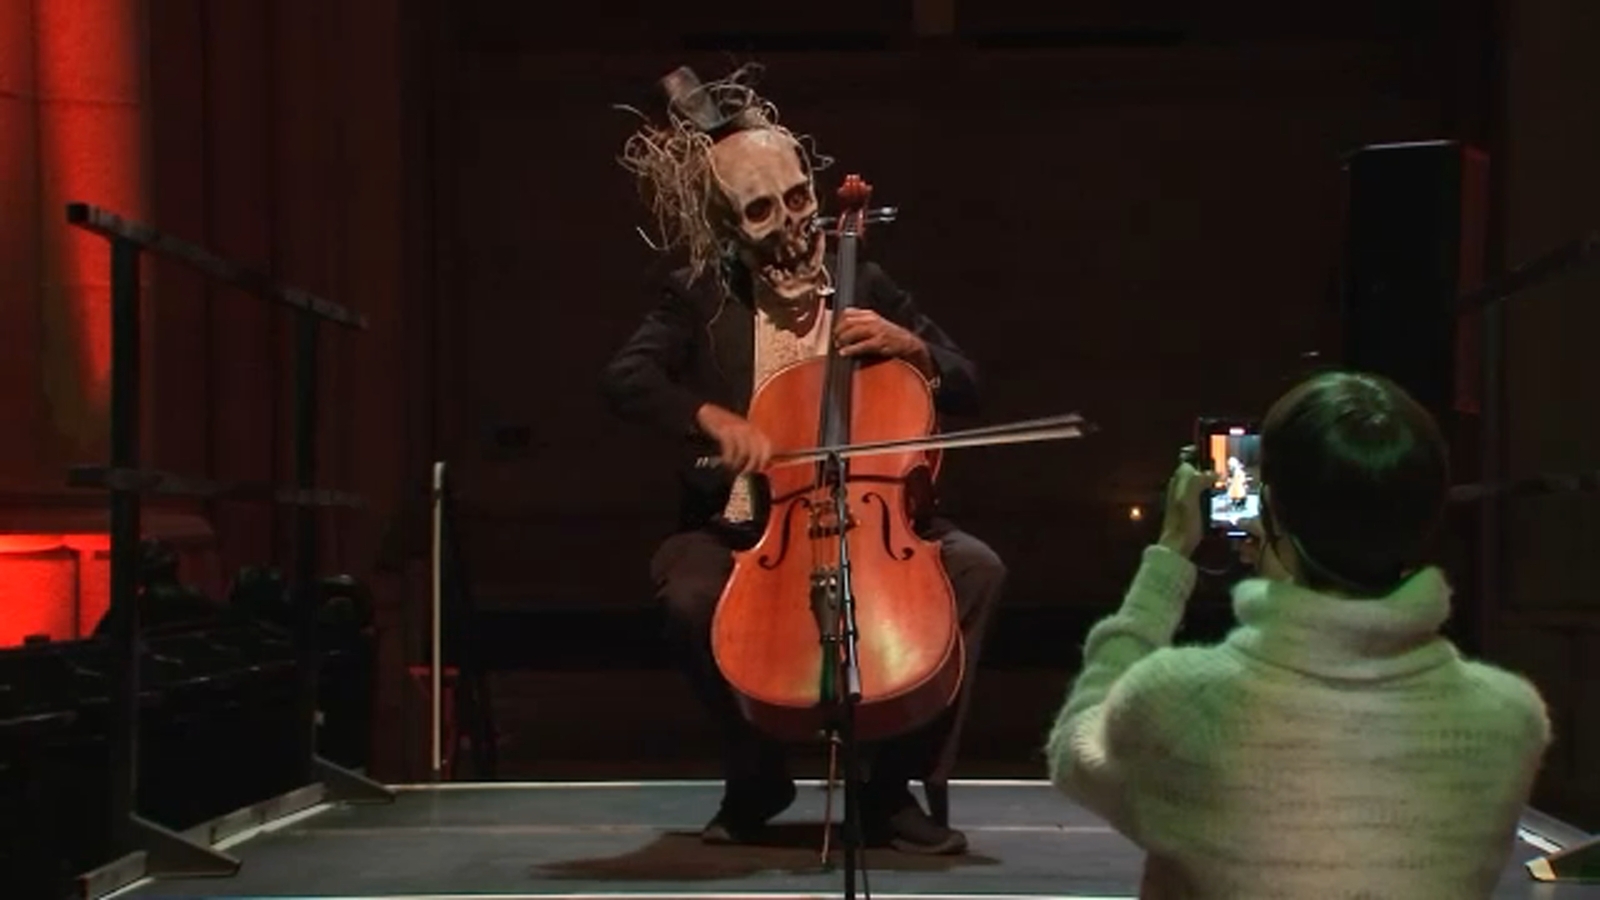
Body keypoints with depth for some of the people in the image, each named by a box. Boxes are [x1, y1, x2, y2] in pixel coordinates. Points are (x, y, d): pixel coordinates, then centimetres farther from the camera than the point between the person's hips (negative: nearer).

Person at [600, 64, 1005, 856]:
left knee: (975, 567, -24)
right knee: (689, 594, -33)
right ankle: (757, 775, -5)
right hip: (739, 528, -1)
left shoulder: (866, 288, 9)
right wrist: (714, 417, -29)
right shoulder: (701, 297, 4)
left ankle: (892, 784, -12)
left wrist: (911, 347, -13)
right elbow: (624, 380, -12)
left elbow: (966, 390, 7)